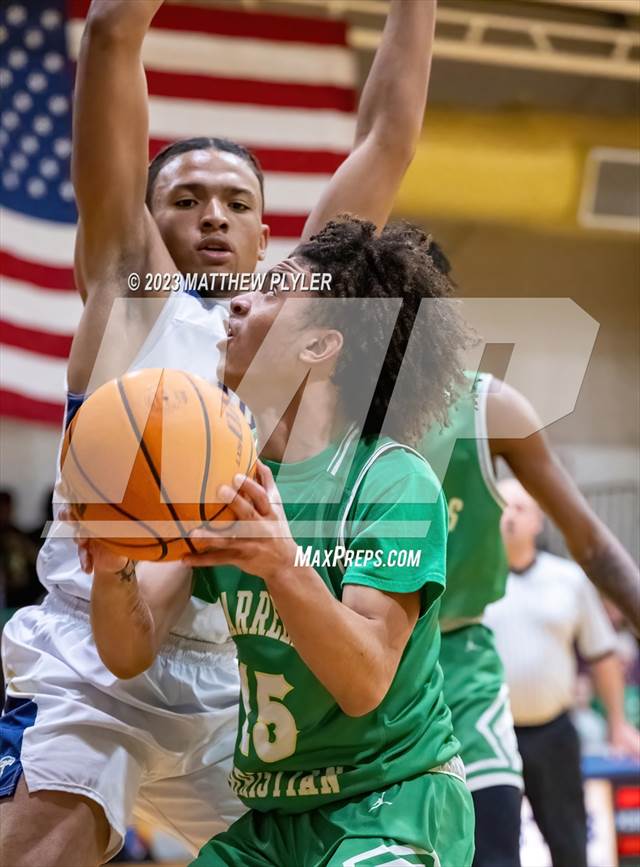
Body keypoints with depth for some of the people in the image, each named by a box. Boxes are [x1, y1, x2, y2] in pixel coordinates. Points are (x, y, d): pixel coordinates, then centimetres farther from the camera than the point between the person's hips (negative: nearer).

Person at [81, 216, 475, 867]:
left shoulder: (395, 482, -14)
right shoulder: (220, 475, 4)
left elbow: (366, 683, -23)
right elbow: (130, 654, -3)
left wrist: (282, 565, -38)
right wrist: (112, 570, -24)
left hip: (394, 800, -6)